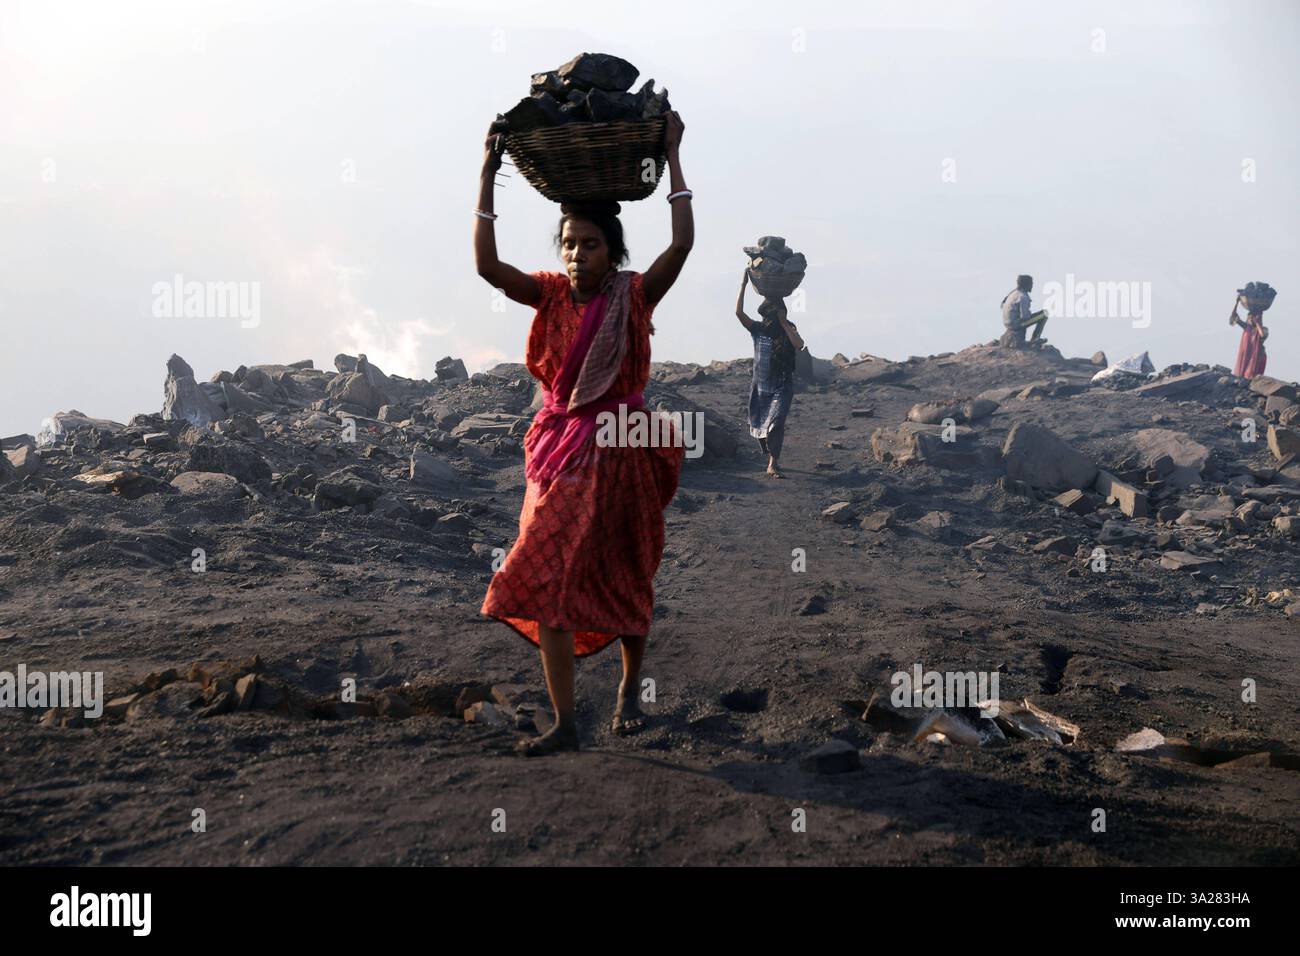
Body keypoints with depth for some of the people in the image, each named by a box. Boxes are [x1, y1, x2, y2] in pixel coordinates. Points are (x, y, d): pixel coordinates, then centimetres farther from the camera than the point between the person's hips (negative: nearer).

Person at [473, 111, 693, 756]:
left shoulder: (634, 296, -6)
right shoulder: (550, 294, 1)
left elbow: (682, 245, -21)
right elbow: (487, 264, -13)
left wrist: (672, 159, -17)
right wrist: (487, 177, -14)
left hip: (619, 449, -2)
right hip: (557, 449, 2)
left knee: (623, 577, 10)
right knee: (549, 580, -4)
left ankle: (630, 689, 35)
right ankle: (564, 723, -1)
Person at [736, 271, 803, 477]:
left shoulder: (788, 331, -4)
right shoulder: (758, 329, 0)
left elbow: (799, 344, -25)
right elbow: (739, 313, -12)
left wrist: (783, 323, -21)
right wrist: (743, 285, -16)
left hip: (782, 387, -3)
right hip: (760, 386, 3)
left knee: (775, 422, -20)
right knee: (759, 426, 10)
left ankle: (773, 465, -19)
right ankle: (773, 458, 33)